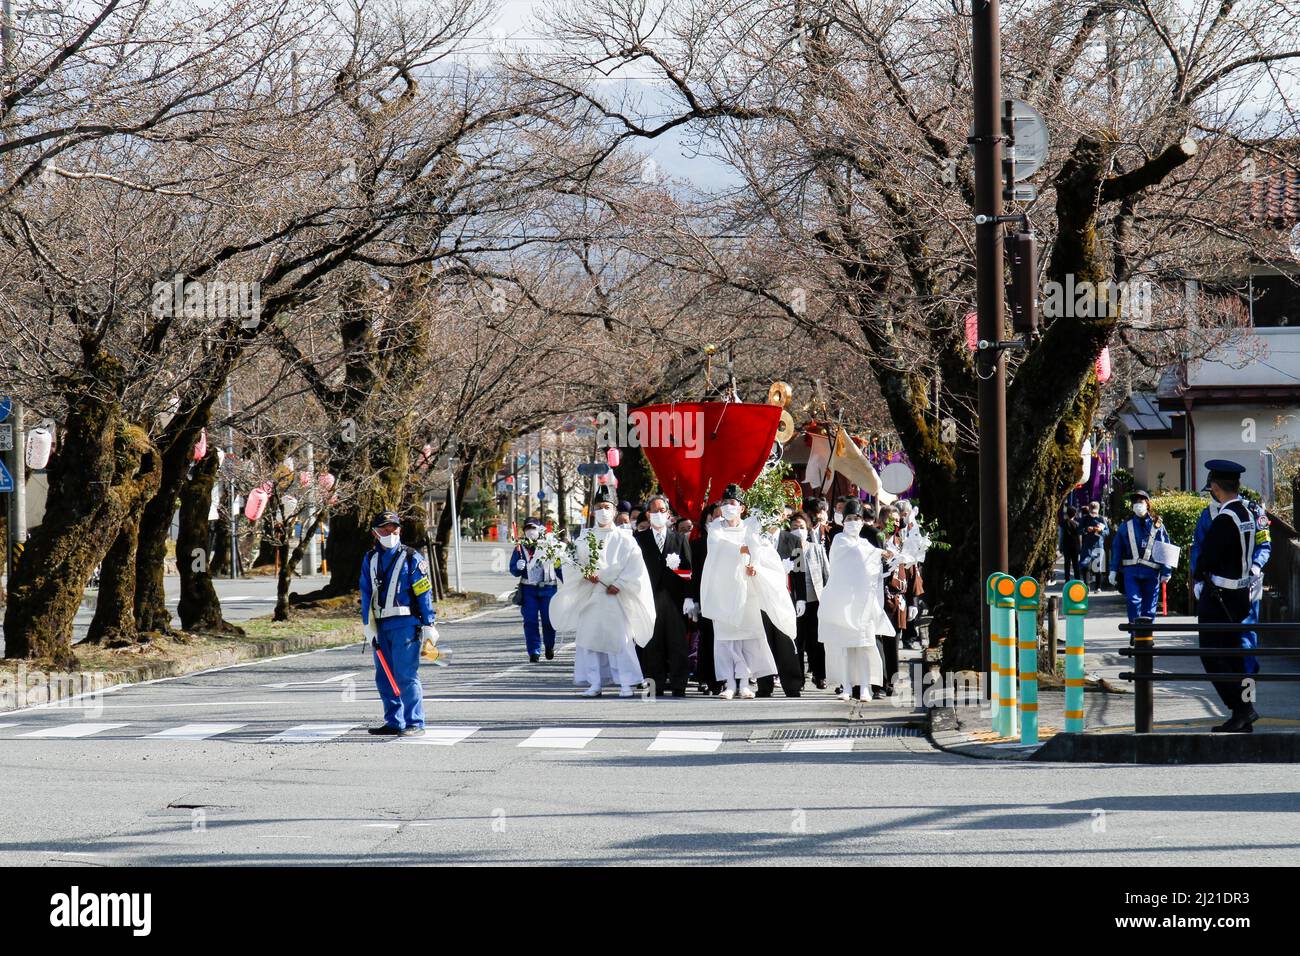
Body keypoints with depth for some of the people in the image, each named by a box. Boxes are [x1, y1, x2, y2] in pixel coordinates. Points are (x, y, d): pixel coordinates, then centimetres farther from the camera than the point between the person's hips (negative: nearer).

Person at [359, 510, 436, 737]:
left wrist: (428, 626, -5)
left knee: (405, 675, -11)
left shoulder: (412, 558, -1)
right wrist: (368, 625, 6)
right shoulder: (370, 560, 13)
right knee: (384, 677, 8)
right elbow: (366, 594, 14)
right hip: (380, 625, 6)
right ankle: (394, 722, 17)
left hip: (405, 623, -6)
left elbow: (424, 593, -2)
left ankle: (415, 724, -7)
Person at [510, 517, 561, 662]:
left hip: (548, 588, -1)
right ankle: (534, 651, 0)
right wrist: (518, 567, -17)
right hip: (528, 589, 1)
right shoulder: (520, 548, 7)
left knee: (548, 620, 1)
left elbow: (559, 567, 12)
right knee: (530, 621, -4)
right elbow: (513, 570, 7)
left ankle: (549, 647, 24)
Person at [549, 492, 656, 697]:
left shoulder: (624, 539, 4)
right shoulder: (584, 539, 12)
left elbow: (634, 565, -3)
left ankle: (627, 683, -6)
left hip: (616, 595, -3)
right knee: (590, 637, -1)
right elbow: (574, 563, 8)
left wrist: (619, 585, -12)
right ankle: (596, 683, 3)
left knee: (620, 638, -9)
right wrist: (585, 574, -11)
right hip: (590, 596, 3)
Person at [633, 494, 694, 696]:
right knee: (653, 644, -1)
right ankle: (656, 685, 3)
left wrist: (688, 597, -3)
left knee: (677, 642, -3)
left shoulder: (680, 539, 12)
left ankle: (678, 686, 0)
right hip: (650, 597, 0)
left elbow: (688, 571, 7)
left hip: (674, 598, 0)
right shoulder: (639, 539, 10)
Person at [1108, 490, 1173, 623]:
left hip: (1151, 572, 0)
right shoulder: (1126, 526, 7)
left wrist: (1166, 572, -2)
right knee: (1133, 601, -15)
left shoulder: (1157, 526, 5)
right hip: (1131, 571, 0)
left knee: (1149, 607, 5)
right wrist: (1113, 570, 4)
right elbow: (1117, 549, 9)